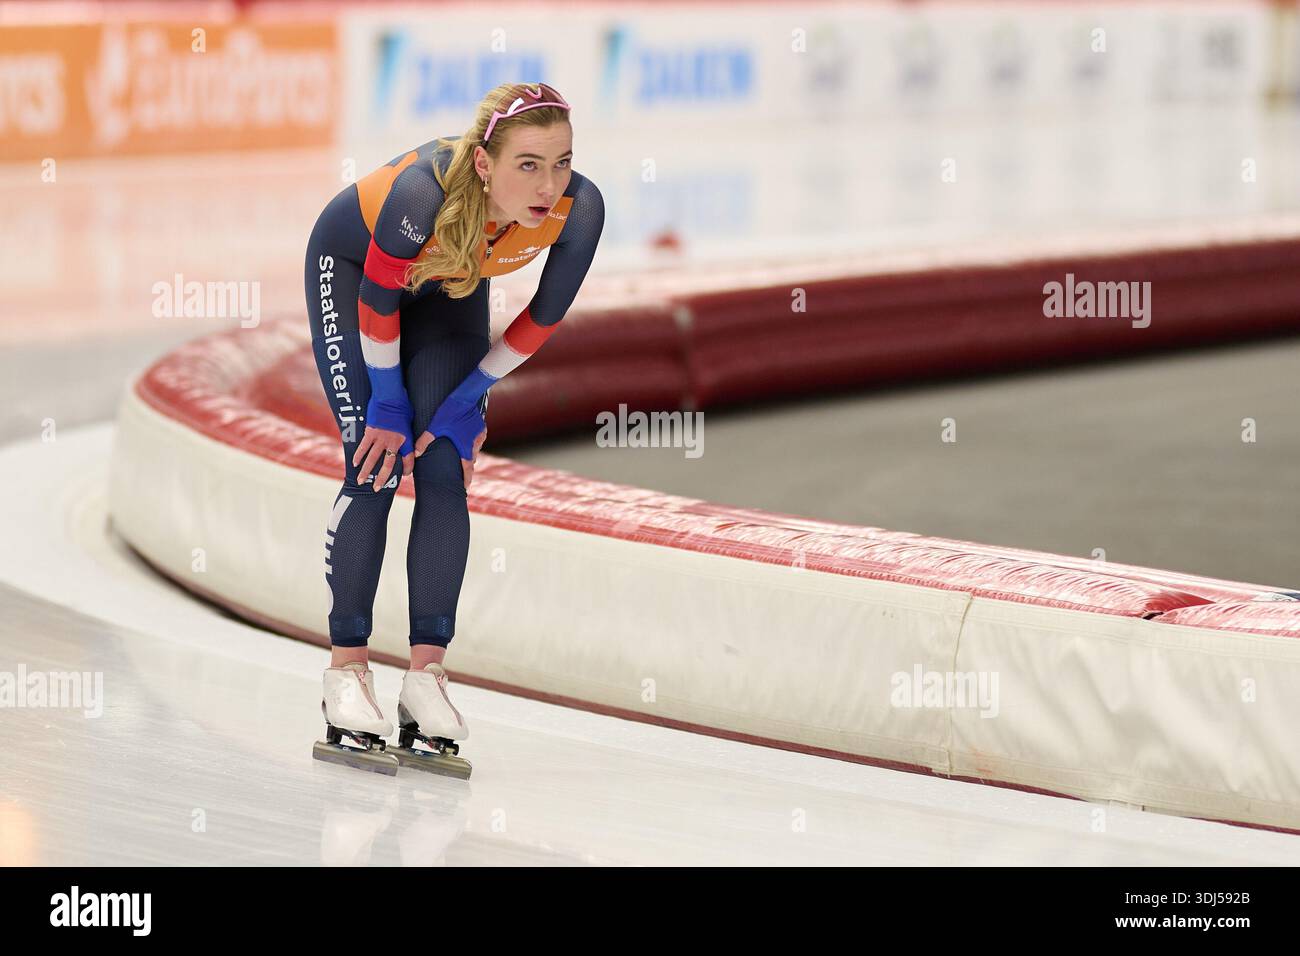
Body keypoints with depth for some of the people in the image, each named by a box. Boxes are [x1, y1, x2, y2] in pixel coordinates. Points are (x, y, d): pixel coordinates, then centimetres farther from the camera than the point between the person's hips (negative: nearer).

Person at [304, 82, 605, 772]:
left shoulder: (579, 208, -34)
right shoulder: (427, 190, -44)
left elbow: (543, 318, -14)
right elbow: (378, 296, -25)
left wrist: (469, 396, -9)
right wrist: (388, 400, -15)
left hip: (449, 289, 3)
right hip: (351, 265, -3)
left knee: (444, 469, -7)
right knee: (377, 467, -10)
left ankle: (425, 676, -3)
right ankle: (346, 671, 0)